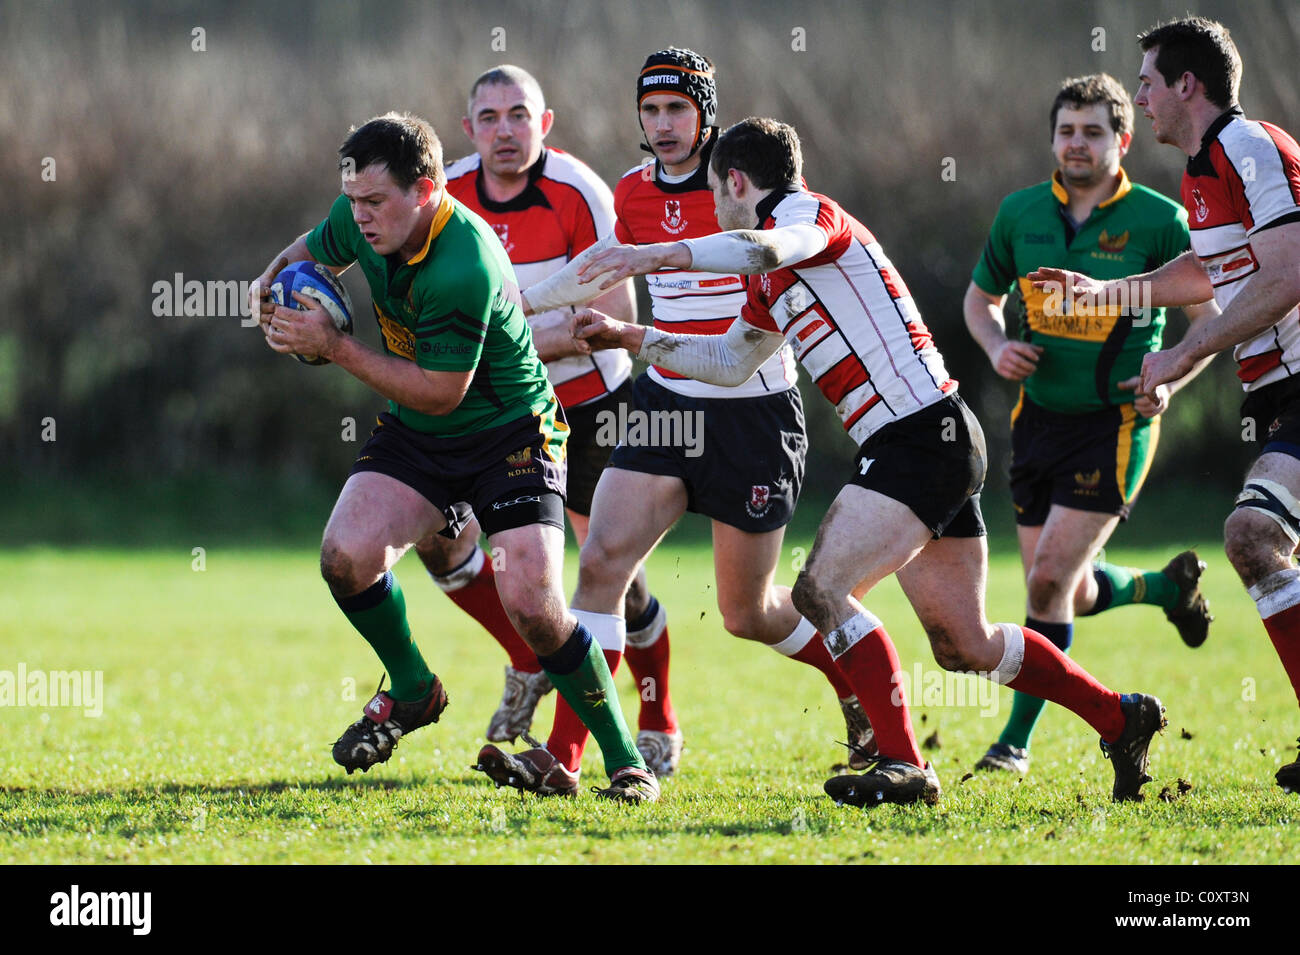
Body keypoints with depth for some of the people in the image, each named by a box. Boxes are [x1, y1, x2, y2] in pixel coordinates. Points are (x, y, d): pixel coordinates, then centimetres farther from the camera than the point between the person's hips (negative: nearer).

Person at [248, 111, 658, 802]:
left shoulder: (464, 269, -32)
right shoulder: (359, 218, -8)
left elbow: (440, 392, -26)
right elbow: (314, 249, 16)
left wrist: (335, 347, -24)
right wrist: (271, 285, -6)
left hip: (510, 433, -7)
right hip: (413, 435, 7)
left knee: (531, 605, -20)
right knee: (346, 555, -17)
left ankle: (625, 761, -1)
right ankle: (411, 689, 11)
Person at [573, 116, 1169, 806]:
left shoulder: (807, 212, -7)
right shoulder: (767, 283, 23)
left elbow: (772, 248, -32)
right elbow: (731, 362, 35)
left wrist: (656, 254, -40)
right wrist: (632, 338, 29)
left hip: (922, 432, -10)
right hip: (932, 442, 10)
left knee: (822, 588, -19)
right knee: (965, 648, 14)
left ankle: (903, 765, -20)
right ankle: (1120, 718, 28)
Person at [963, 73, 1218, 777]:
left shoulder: (1158, 221, -9)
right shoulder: (1020, 213, 2)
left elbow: (1212, 314, -2)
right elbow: (981, 297, 16)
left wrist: (1170, 382, -16)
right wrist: (997, 346, -4)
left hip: (1115, 425, -5)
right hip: (1039, 420, 5)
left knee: (1049, 580, -13)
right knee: (1073, 596, 11)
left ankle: (1017, 740, -3)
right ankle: (1170, 586, 43)